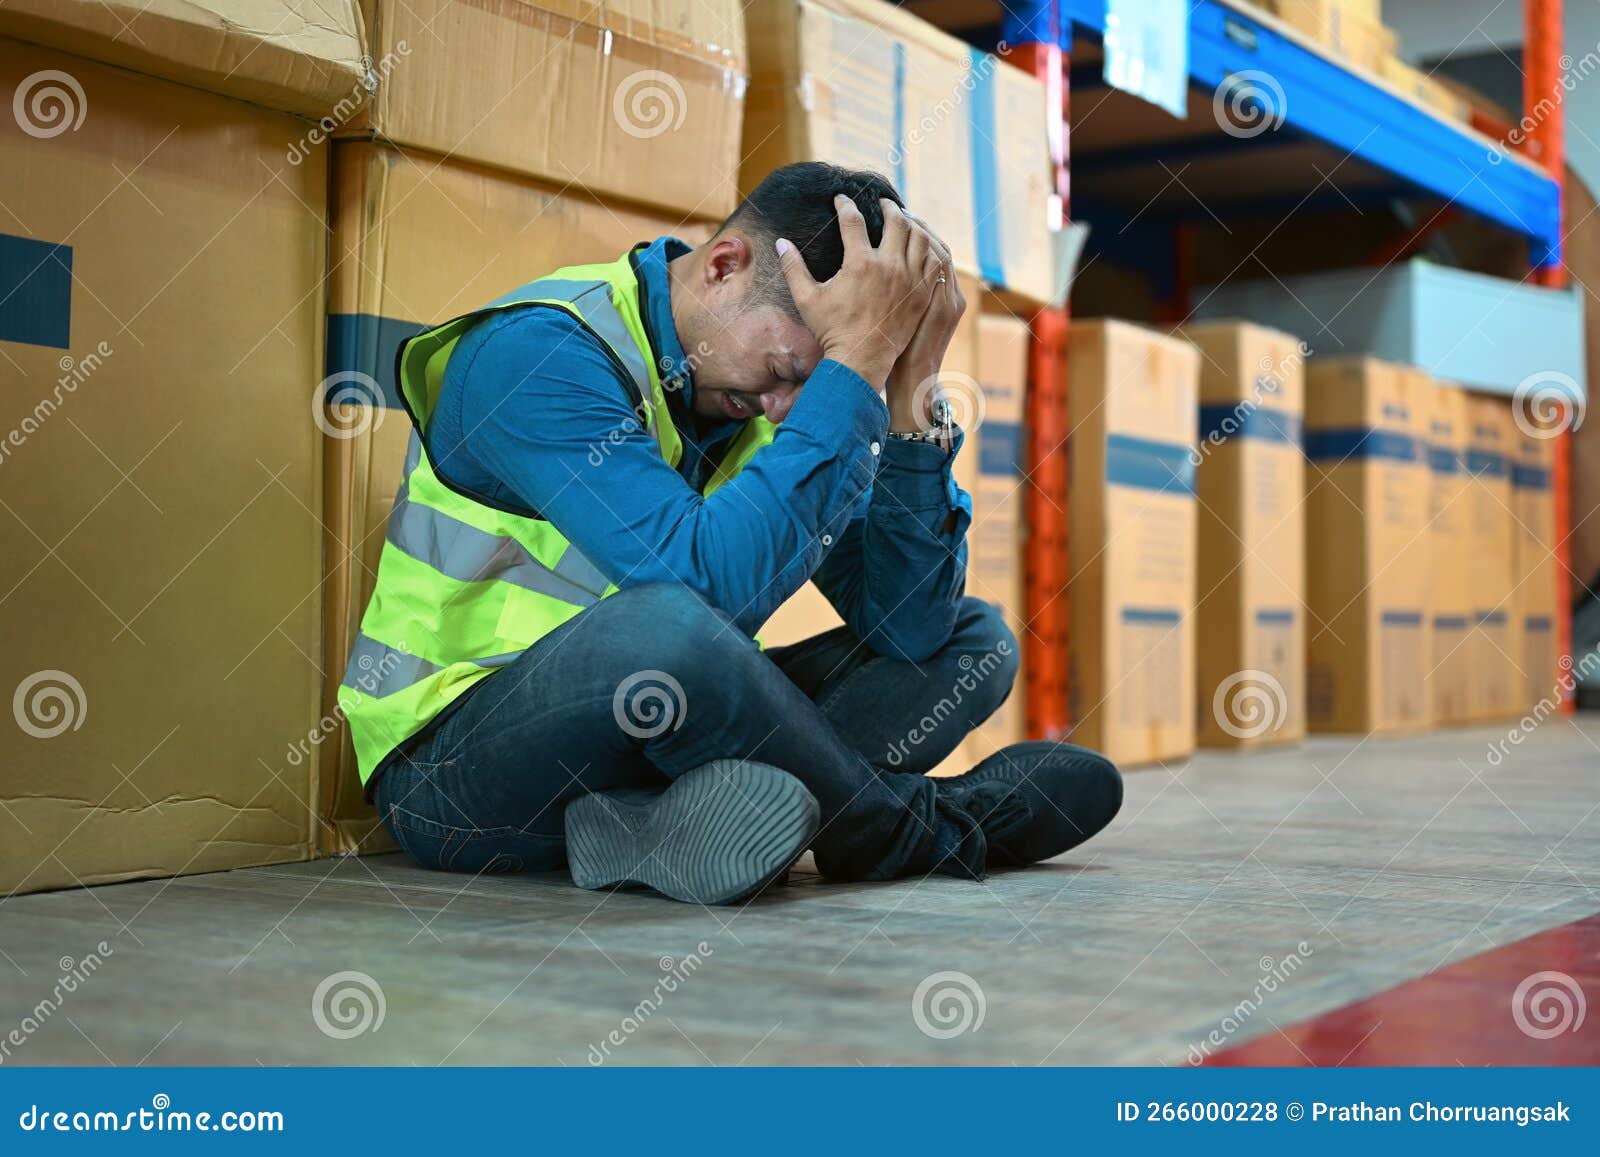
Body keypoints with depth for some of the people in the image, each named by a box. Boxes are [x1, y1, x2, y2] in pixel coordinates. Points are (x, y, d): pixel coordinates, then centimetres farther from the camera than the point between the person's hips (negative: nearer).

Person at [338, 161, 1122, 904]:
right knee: (662, 622, -40)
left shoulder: (789, 390, 3)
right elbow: (713, 581, -34)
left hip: (649, 729, 8)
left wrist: (912, 397, -13)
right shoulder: (539, 354, -19)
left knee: (975, 641, 3)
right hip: (452, 763, -7)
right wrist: (854, 364, -28)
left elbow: (909, 628, -4)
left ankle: (667, 820, -21)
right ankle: (922, 830, -12)